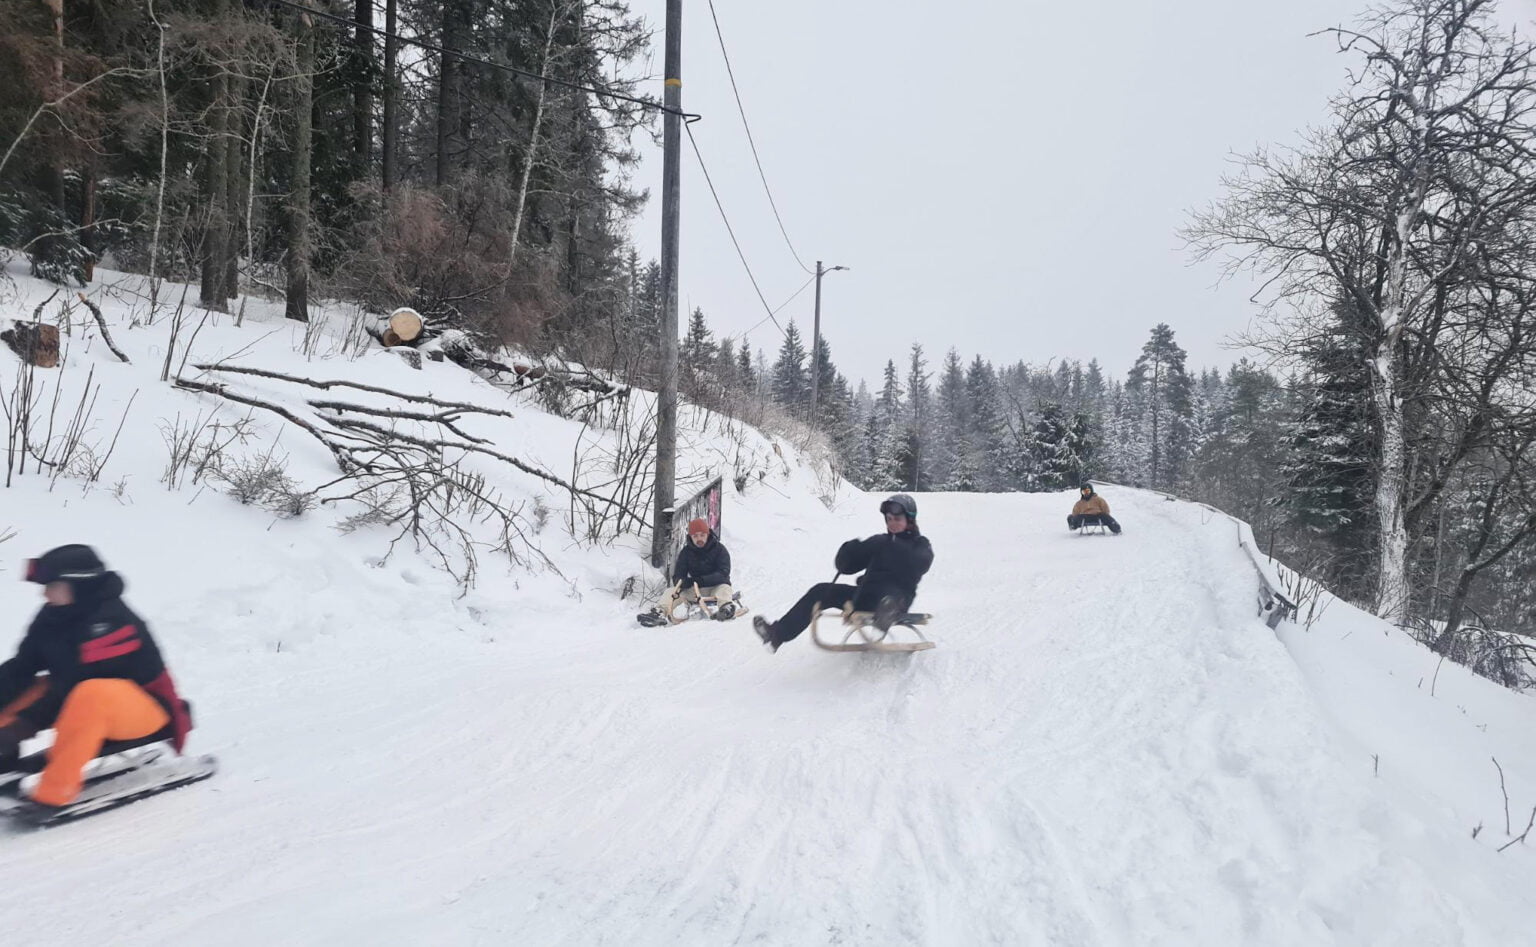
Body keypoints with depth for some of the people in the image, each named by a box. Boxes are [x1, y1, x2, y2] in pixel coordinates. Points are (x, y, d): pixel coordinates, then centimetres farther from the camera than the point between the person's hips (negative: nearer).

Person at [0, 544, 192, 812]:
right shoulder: (54, 617, 1)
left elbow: (74, 686, -26)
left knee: (91, 695, -37)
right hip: (98, 710, 9)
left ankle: (54, 792, -33)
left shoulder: (108, 623, -23)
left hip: (150, 711, -9)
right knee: (24, 691, 3)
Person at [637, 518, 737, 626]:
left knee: (724, 589, -37)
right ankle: (659, 612, -45)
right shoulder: (686, 552, 5)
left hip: (717, 586, -4)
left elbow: (723, 573, -16)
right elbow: (677, 576, 1)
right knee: (672, 591, -19)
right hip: (695, 589, 4)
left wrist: (702, 580, -30)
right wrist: (682, 582, -25)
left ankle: (726, 609, -68)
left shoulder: (719, 549, -5)